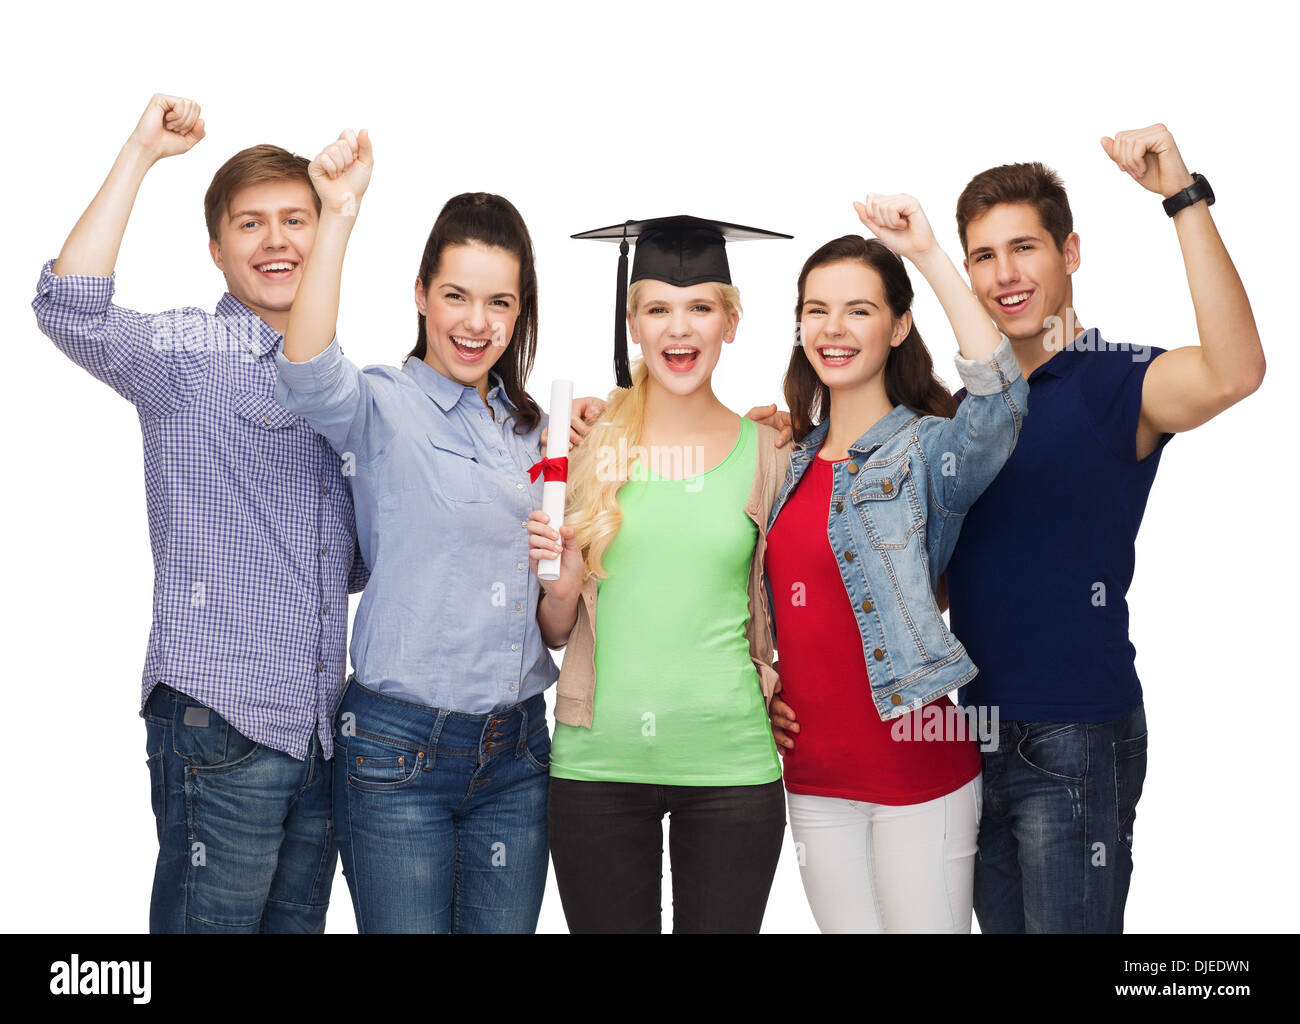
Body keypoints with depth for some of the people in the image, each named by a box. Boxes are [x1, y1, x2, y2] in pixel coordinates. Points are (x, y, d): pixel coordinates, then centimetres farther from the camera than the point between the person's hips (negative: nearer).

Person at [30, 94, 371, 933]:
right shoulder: (188, 353, -2)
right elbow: (69, 308, -23)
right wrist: (141, 154, -18)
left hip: (321, 728, 6)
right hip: (219, 719, -6)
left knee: (299, 922, 14)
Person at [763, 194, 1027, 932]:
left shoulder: (925, 452, -10)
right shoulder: (791, 460, 8)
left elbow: (1001, 398, -32)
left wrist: (930, 254, -30)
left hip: (916, 770, -5)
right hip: (814, 773, 6)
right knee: (845, 927, 16)